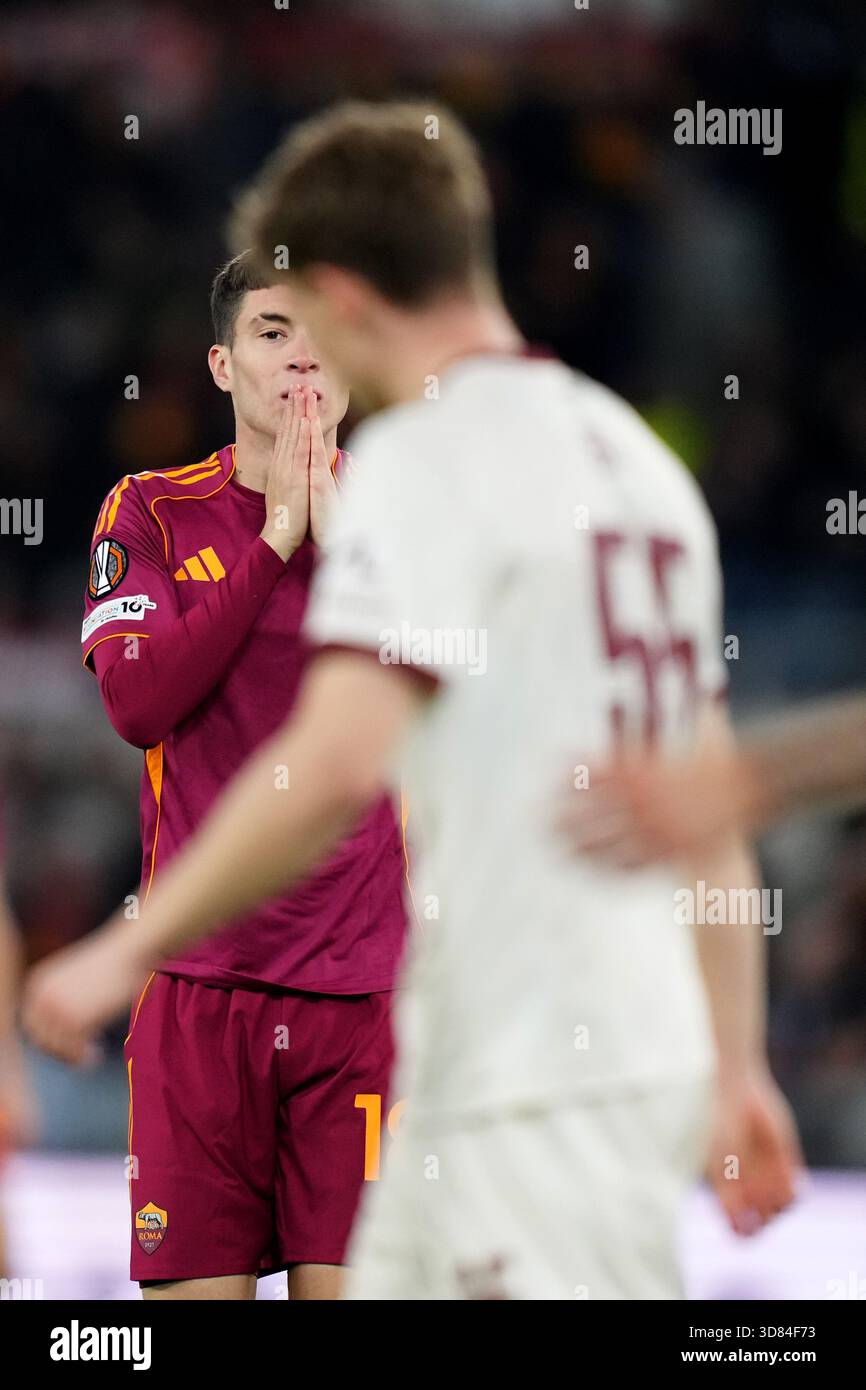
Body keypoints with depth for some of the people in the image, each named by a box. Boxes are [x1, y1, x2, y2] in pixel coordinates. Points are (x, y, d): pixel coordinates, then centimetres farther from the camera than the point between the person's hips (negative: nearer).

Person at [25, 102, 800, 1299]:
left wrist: (130, 949, -14)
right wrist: (736, 1069, 22)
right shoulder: (632, 450, 17)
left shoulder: (424, 454, -10)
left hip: (535, 1090, -9)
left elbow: (336, 764, -22)